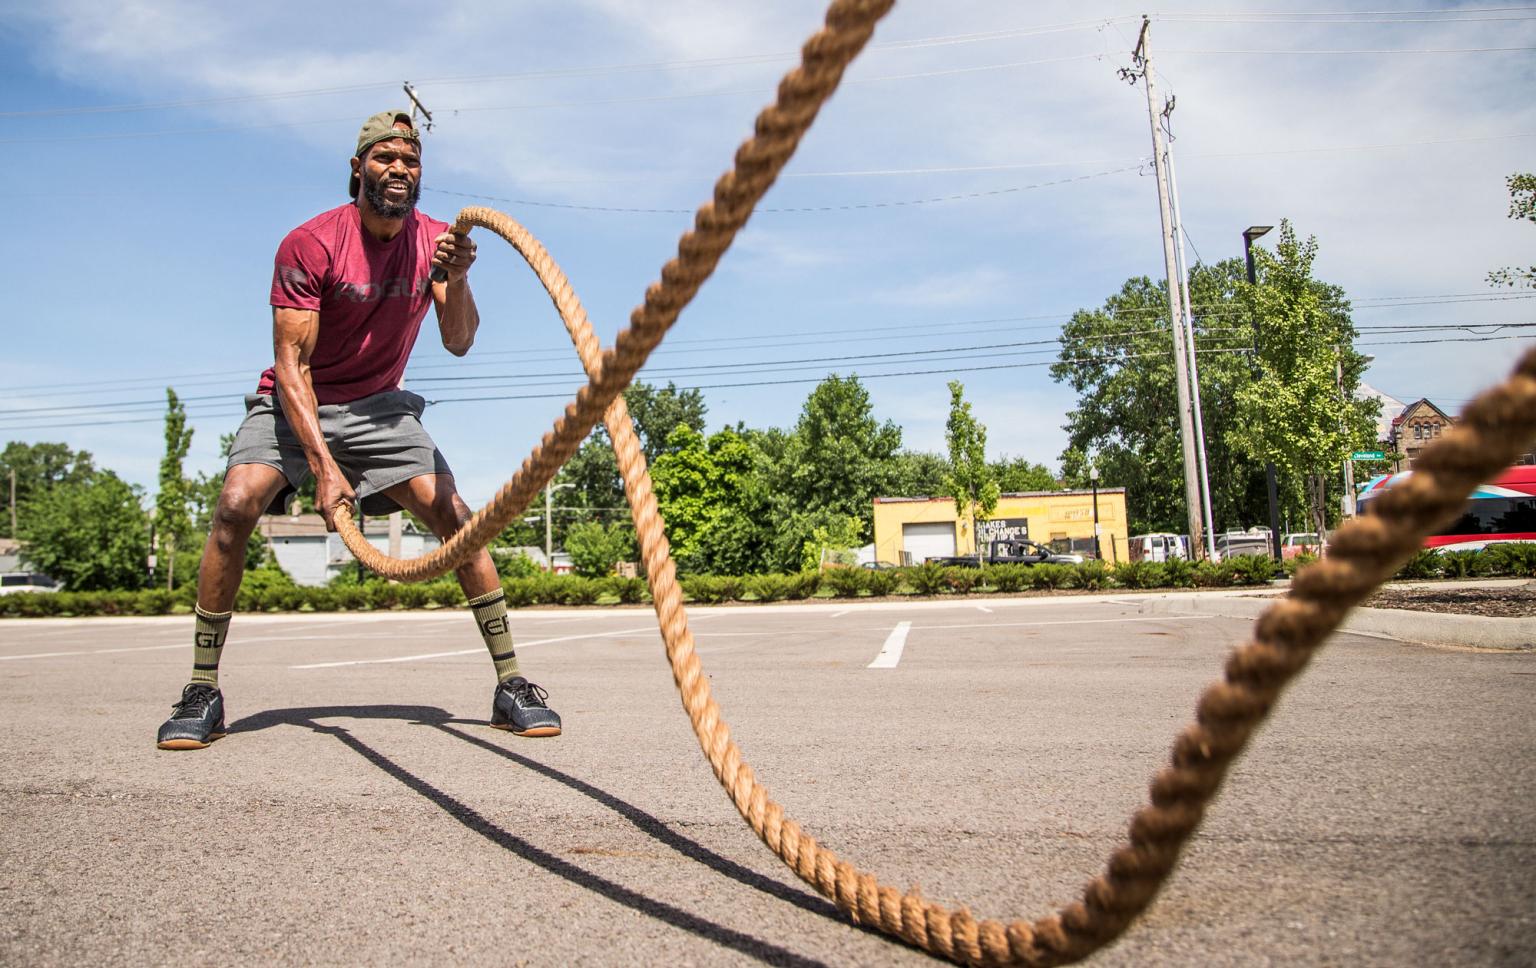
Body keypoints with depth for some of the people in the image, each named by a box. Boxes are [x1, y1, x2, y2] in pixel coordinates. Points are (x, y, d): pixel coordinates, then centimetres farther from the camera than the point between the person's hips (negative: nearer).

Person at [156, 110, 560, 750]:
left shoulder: (435, 240, -4)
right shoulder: (310, 244, -16)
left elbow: (459, 345, -14)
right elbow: (291, 363, -19)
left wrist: (456, 281, -34)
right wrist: (323, 466, -29)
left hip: (378, 406, 2)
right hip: (294, 403, -2)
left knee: (455, 517, -15)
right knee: (236, 505, -25)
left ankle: (511, 685, -7)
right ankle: (202, 695, -10)